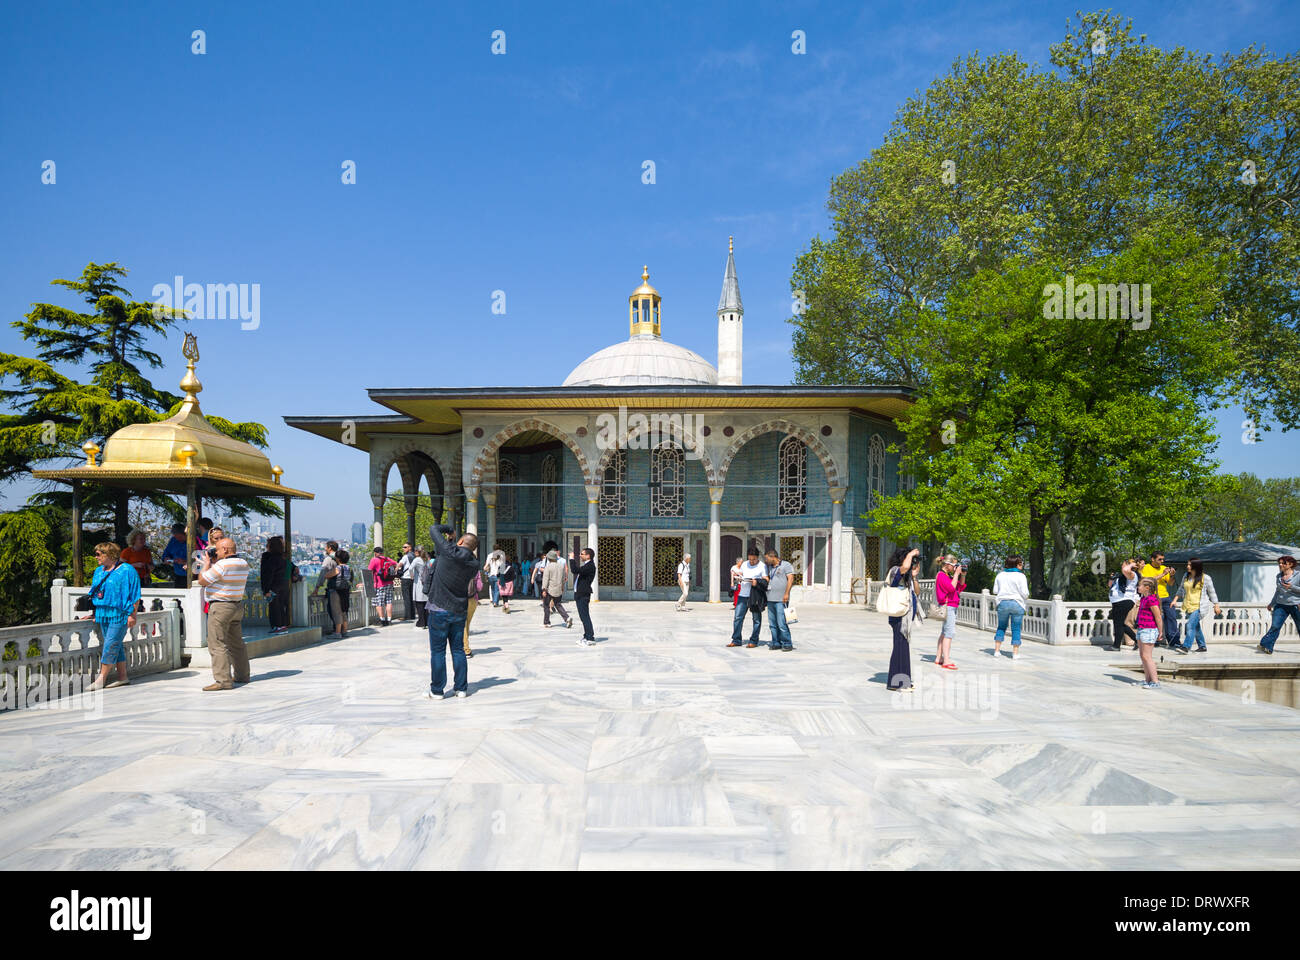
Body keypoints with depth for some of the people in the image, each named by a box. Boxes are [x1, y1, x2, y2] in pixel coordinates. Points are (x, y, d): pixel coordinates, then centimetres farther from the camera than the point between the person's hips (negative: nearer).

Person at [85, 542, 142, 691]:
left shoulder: (127, 570, -6)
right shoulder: (98, 571, 16)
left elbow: (135, 595, -8)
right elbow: (94, 593, 21)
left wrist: (132, 615, -13)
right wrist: (93, 612, 13)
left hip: (119, 615, -7)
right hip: (103, 615, 7)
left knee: (110, 646, -8)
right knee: (116, 646, 10)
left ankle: (101, 679, -2)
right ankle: (122, 677, 15)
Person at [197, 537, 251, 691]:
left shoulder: (222, 565, -18)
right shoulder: (243, 564, 8)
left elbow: (202, 580, -12)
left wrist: (207, 563, 1)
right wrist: (214, 562, 15)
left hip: (220, 607, -9)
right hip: (238, 606, 9)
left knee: (217, 645, -6)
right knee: (236, 643, 18)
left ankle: (223, 680, -8)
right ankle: (241, 675, 26)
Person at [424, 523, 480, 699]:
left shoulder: (449, 551, -15)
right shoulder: (474, 564, 0)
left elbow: (434, 530, -2)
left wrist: (449, 530, 16)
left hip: (439, 609, -5)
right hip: (459, 611, 5)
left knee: (438, 651, 3)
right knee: (458, 649, 13)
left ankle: (437, 691, 8)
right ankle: (461, 688, 17)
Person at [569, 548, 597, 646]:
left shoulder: (590, 566, -18)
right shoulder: (587, 565, 16)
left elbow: (575, 570, -26)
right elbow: (576, 571, 23)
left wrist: (572, 559, -16)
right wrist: (572, 560, 18)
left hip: (583, 595, -11)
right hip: (580, 594, 11)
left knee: (585, 616, -9)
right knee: (584, 616, 16)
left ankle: (590, 639, -7)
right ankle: (586, 636, 24)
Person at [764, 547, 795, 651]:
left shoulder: (786, 565, -2)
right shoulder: (770, 567, 20)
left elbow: (790, 579, -10)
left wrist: (786, 593, -17)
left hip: (781, 600, -7)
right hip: (770, 599, 8)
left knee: (782, 623, -10)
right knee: (772, 624, 7)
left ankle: (787, 644, -3)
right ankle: (776, 643, 14)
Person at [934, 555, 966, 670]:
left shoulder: (949, 576, 17)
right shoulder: (941, 575, -11)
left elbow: (960, 588, 20)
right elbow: (951, 588, -23)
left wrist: (963, 575, 8)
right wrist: (956, 574, -16)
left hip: (952, 607, 10)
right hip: (947, 606, -10)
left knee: (944, 632, 13)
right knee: (950, 632, -14)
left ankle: (939, 658, 19)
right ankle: (946, 660, -17)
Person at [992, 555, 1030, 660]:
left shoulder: (1000, 575, 5)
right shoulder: (1021, 576, -8)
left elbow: (995, 591, 6)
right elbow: (1025, 593, -10)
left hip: (1002, 603, 3)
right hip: (1017, 604, -3)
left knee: (1001, 627, 15)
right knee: (1016, 629, 5)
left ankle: (997, 650, 11)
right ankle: (1015, 653, 7)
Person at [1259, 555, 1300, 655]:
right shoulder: (1279, 576, 10)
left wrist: (1292, 587, -21)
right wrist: (1272, 603, 26)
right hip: (1281, 605, 3)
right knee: (1275, 626, -9)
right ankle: (1266, 647, -14)